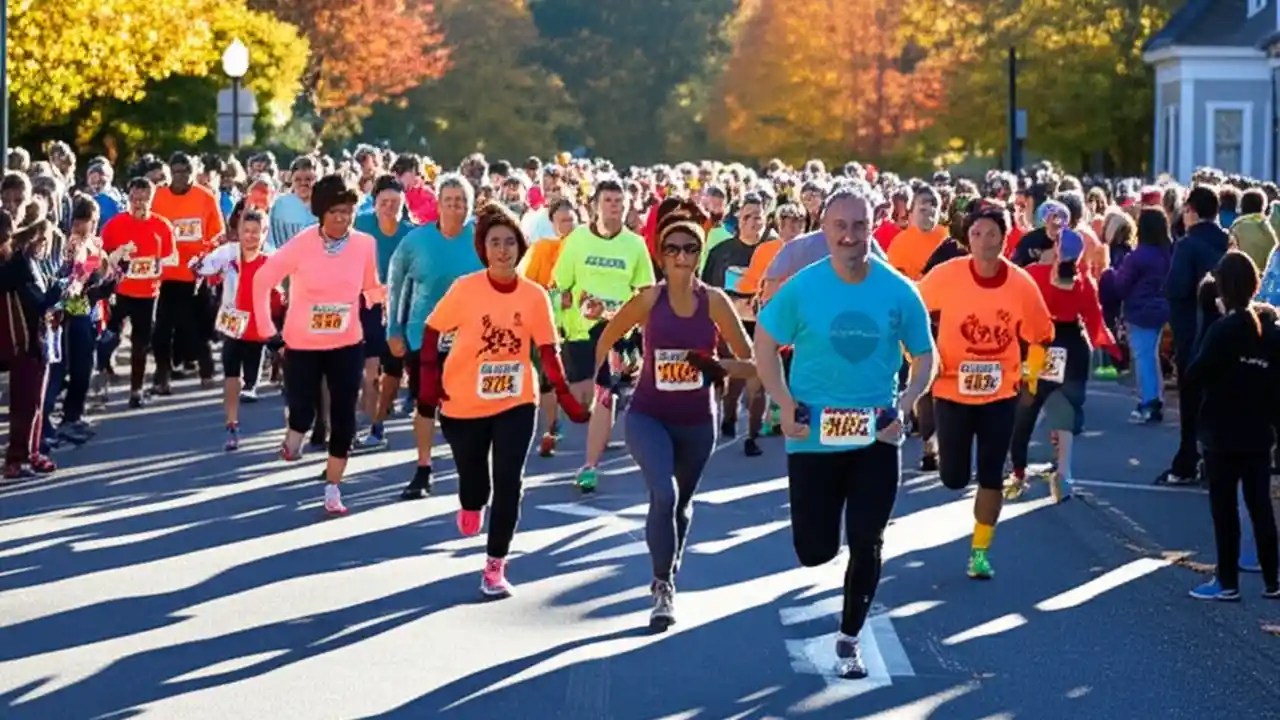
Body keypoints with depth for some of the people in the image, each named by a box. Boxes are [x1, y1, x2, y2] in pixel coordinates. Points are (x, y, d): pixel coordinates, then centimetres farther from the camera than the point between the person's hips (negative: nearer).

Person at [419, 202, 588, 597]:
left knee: (508, 484, -8)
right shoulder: (465, 288, -14)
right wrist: (429, 386, -11)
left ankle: (495, 566, 3)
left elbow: (548, 350, -2)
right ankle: (471, 507, 52)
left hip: (516, 403, 1)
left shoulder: (535, 295, -9)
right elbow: (432, 332, -5)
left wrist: (566, 398, -4)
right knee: (473, 477, 14)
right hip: (464, 404, -1)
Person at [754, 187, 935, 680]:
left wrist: (905, 404, -11)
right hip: (814, 436, -1)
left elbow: (925, 356, 5)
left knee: (866, 544, 1)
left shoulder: (899, 291, -5)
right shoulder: (802, 288, -8)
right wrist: (785, 404, -8)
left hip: (877, 437, 1)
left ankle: (849, 638, 21)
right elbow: (765, 344, 3)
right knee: (816, 551, 1)